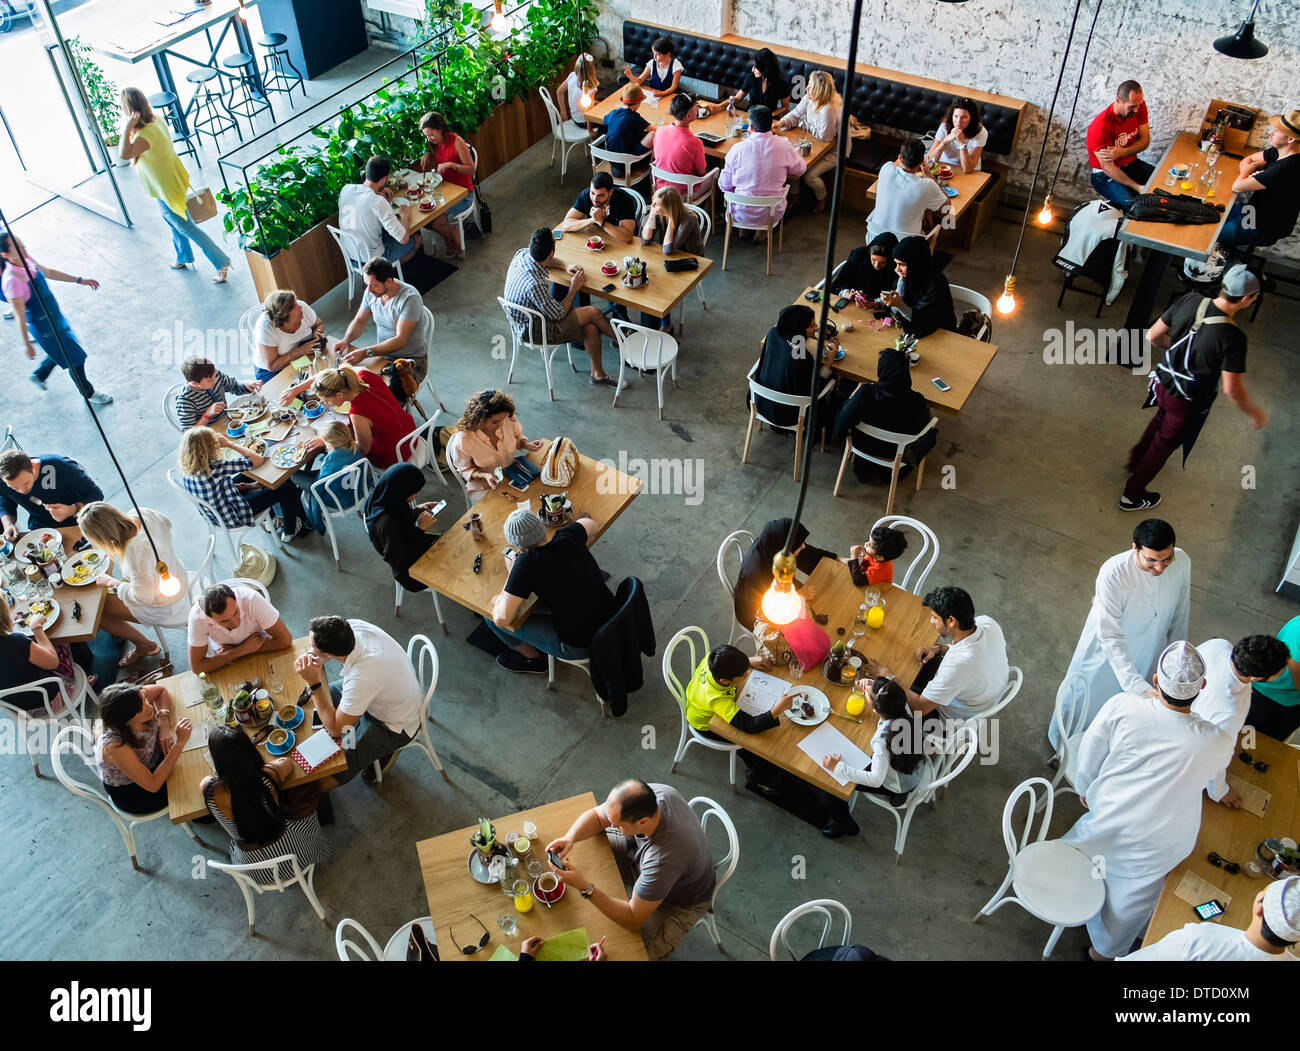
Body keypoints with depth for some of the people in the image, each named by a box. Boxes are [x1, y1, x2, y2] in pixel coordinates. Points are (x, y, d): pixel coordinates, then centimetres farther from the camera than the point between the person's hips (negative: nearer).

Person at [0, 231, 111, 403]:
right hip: (43, 326, -9)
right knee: (75, 359, 7)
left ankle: (39, 375, 52)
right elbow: (20, 317, -24)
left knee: (61, 351, 28)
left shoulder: (27, 260, -7)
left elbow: (49, 272, 14)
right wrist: (27, 345, -16)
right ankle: (88, 394, 30)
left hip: (54, 316, 9)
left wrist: (80, 280, 16)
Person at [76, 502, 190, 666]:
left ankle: (144, 645, 23)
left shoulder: (135, 551, -39)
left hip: (164, 607, -8)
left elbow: (144, 597, -28)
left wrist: (112, 582, -13)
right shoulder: (141, 514, -17)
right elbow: (166, 523, 9)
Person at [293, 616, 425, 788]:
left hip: (396, 727, -8)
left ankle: (385, 751, 10)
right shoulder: (354, 626, -23)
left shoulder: (361, 678, -43)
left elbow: (335, 728, -27)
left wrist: (314, 683, -32)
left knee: (325, 780, -8)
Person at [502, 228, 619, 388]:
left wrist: (564, 267, 2)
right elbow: (559, 314, -22)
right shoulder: (534, 284, -37)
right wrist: (574, 287, -10)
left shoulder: (522, 253, -12)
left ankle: (597, 374, 13)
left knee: (590, 327, 0)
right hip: (533, 330, -8)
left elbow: (540, 260, 16)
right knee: (593, 313, -9)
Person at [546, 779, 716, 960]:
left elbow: (632, 921, -33)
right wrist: (569, 838, -29)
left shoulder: (664, 859, -46)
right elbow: (596, 816, -9)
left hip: (681, 901, -6)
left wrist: (585, 887, -38)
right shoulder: (645, 795, -29)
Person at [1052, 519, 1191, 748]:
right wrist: (1138, 686, -45)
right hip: (1109, 650, -4)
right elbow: (1110, 637, -38)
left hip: (1150, 650, 4)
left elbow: (1181, 612, -4)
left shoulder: (1182, 562, -23)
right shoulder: (1112, 573, -40)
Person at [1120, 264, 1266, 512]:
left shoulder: (1191, 301, -17)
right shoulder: (1233, 338, -31)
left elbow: (1153, 336, -5)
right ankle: (1132, 496, 34)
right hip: (1188, 403, -5)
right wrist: (1255, 414, -5)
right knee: (1165, 444, 18)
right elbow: (1232, 389, -23)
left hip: (1164, 382, 5)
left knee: (1161, 420, 36)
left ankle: (1136, 460, 60)